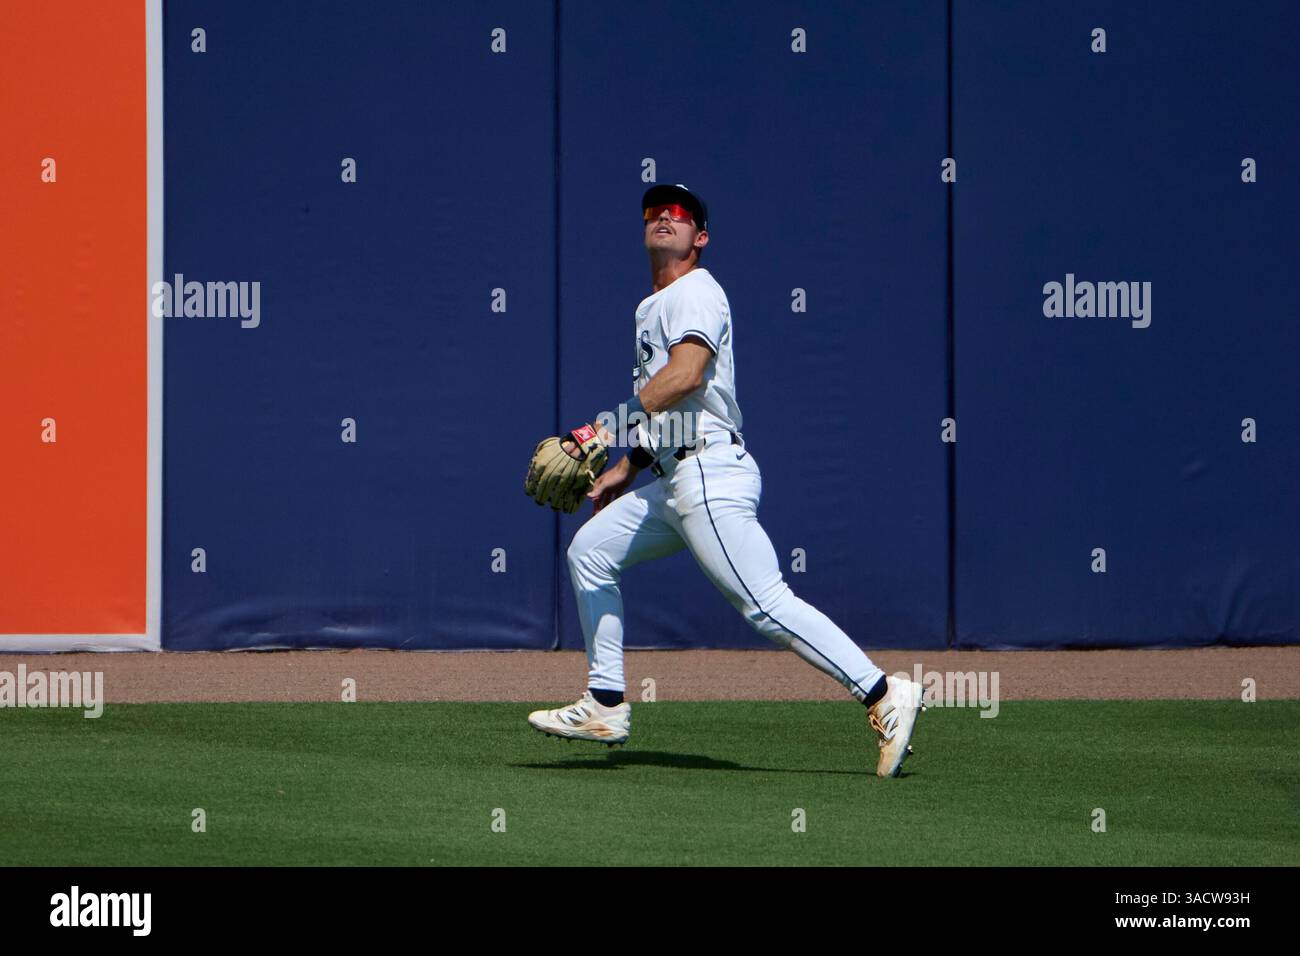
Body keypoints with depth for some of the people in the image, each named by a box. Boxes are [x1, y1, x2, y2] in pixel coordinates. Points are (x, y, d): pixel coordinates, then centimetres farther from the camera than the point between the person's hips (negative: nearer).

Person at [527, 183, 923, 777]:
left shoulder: (695, 293, -6)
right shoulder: (654, 307, 24)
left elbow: (686, 374, -23)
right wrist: (625, 469, 23)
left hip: (710, 474, -10)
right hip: (671, 480, 10)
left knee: (767, 605, -16)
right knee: (589, 551, 12)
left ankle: (884, 696, -18)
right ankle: (605, 707, 14)